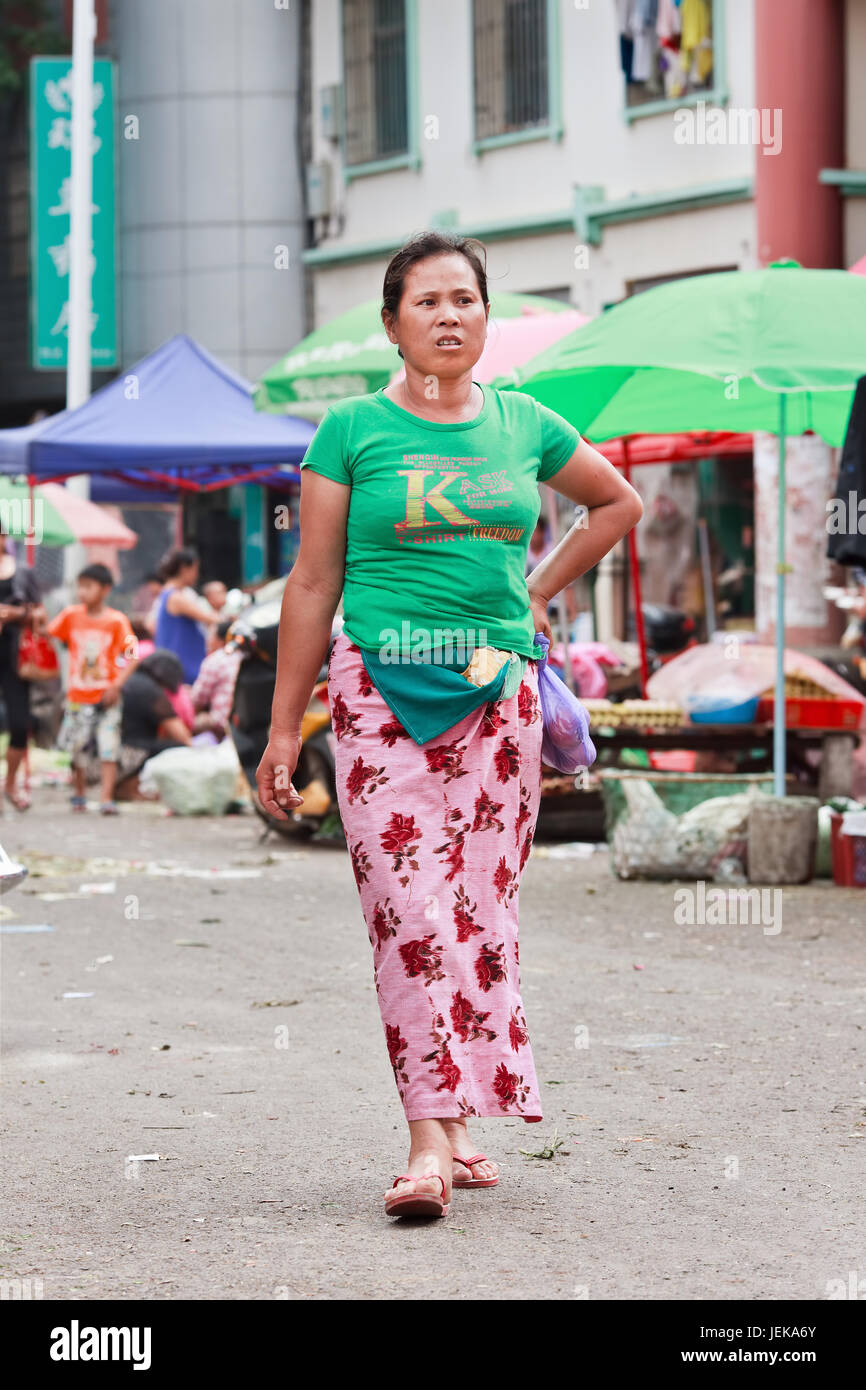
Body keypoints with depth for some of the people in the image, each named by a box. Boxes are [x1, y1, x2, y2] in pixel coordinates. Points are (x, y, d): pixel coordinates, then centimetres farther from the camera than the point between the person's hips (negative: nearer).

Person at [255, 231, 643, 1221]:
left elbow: (619, 503, 27)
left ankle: (456, 1121, 11)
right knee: (411, 911, -12)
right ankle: (429, 1137, -14)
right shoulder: (353, 430, 2)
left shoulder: (523, 426, 10)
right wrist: (284, 726, 2)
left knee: (480, 909, 3)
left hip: (499, 693, 3)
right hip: (382, 692, -3)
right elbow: (312, 584, 4)